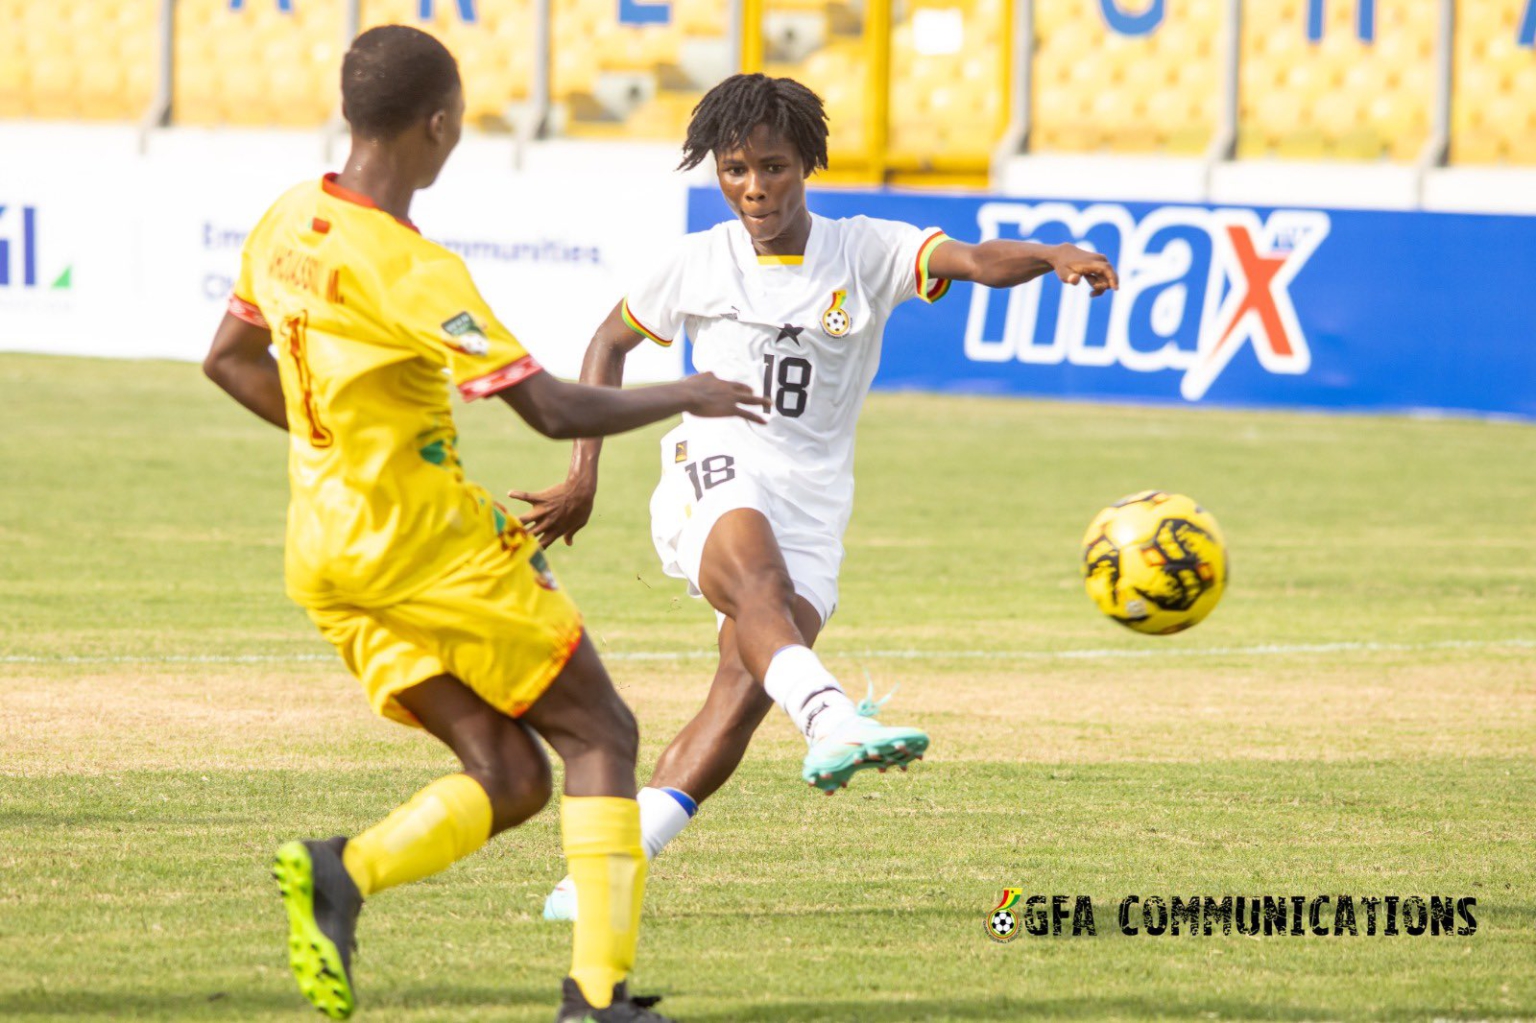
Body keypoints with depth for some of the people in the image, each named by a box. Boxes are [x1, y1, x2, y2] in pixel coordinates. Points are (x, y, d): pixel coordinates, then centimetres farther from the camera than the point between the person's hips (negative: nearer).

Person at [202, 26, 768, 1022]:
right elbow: (554, 409, -20)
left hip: (327, 555, 8)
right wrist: (684, 397, -4)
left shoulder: (288, 223, 5)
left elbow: (229, 361, 20)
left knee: (510, 777, 9)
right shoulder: (412, 269, -20)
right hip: (431, 540, -8)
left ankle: (340, 873, -14)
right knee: (600, 734, 5)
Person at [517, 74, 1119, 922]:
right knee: (759, 579, -36)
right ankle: (833, 724, -63)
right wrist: (584, 476, 16)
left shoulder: (864, 254, 3)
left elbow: (975, 261, -14)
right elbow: (610, 343, 21)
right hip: (716, 473, -1)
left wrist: (1054, 256, -35)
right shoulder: (701, 265, 7)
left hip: (812, 505, 1)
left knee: (744, 695, -15)